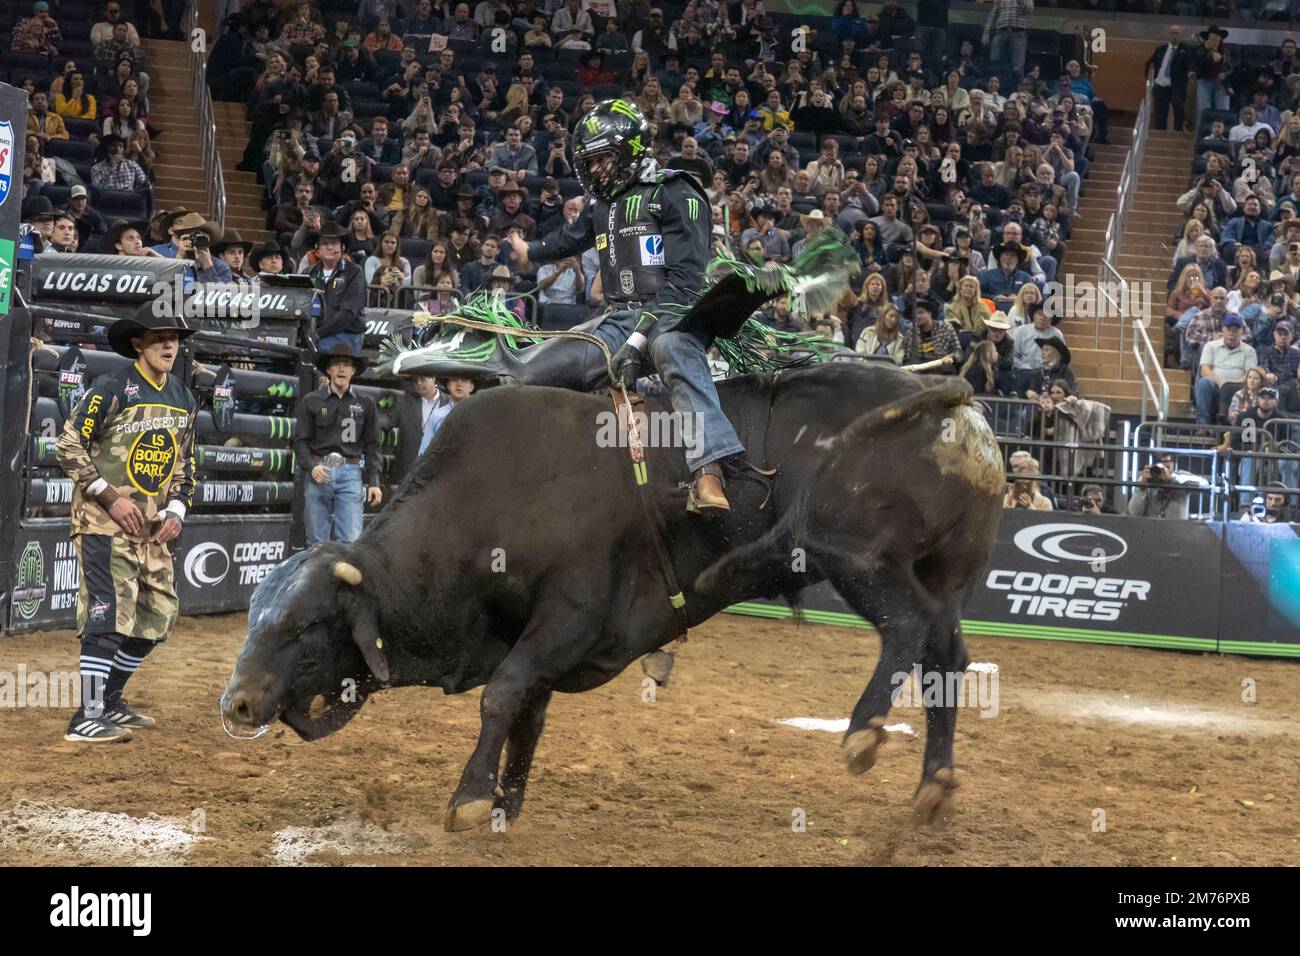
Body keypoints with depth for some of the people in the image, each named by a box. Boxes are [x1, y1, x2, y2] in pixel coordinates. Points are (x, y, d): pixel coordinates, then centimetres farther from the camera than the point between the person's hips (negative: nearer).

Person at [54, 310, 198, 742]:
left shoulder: (184, 398, 11)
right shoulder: (111, 389, -11)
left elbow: (185, 462, 20)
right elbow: (68, 448, -10)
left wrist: (177, 509, 5)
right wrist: (112, 498, -16)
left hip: (154, 528, 8)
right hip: (104, 521, -7)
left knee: (156, 615, 9)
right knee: (109, 613, -14)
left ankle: (109, 701, 25)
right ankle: (88, 718, -13)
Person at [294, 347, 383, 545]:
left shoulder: (365, 404, 9)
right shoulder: (311, 401, 6)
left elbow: (371, 446, 11)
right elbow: (301, 441, 5)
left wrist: (373, 482, 4)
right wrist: (311, 467, -12)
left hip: (350, 472, 0)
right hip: (319, 473, 0)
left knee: (351, 539, -8)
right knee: (318, 540, 3)